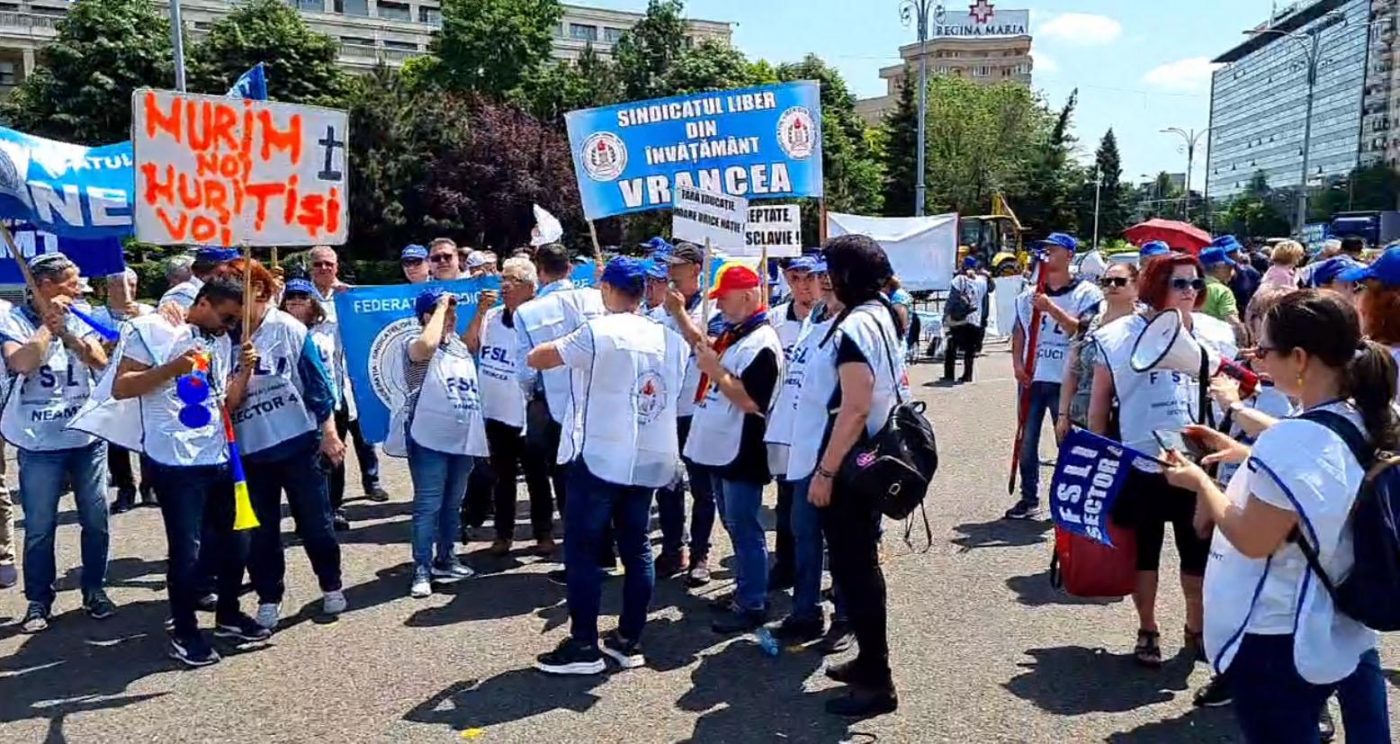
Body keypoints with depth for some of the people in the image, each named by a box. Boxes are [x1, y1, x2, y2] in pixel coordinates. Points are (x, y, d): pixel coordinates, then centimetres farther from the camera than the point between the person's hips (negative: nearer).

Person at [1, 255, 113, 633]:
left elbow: (100, 361, -6)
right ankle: (39, 601, 17)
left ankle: (95, 590, 23)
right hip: (39, 443, -3)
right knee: (39, 527, 4)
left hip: (87, 436, 3)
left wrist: (65, 330, -15)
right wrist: (48, 325, -15)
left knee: (96, 520, 8)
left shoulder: (79, 318, 5)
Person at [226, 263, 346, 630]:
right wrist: (244, 369, -20)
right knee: (260, 530, 10)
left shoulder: (289, 329, -7)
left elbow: (317, 381, -4)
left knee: (314, 521, 8)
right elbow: (227, 402, -3)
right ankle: (268, 599, 24)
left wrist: (329, 432, -6)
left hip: (299, 442, -2)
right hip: (250, 450, 2)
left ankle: (331, 586, 25)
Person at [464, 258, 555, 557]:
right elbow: (467, 348, 0)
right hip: (495, 411, 5)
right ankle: (503, 533, 25)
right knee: (502, 476, 15)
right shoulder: (490, 317, 4)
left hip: (526, 414, -4)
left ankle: (544, 533, 20)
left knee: (536, 477, 8)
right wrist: (479, 313, -8)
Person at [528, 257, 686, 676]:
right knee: (636, 549, 11)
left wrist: (563, 345, 16)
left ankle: (584, 646, 5)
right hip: (650, 459, 6)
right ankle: (629, 641, 18)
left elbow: (535, 359, -4)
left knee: (582, 550, 2)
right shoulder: (670, 340, 7)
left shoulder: (598, 332, -11)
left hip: (600, 457, -6)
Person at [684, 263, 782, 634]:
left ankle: (753, 605, 10)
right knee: (735, 527, 19)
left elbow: (752, 402, -25)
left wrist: (715, 370, -19)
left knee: (745, 530, 0)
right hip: (720, 450, 10)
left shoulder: (761, 344, -19)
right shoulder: (731, 334, 11)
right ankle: (744, 590, 32)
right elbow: (700, 348, 30)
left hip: (741, 454, -10)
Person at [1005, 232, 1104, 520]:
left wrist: (1050, 307, -21)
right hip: (1031, 378, 4)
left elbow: (1082, 331, -15)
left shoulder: (1086, 293, -2)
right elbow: (1019, 332, 13)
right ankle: (1029, 499, 18)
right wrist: (1017, 364, -1)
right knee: (1027, 441, 8)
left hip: (1066, 380, -4)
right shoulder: (1030, 294, 12)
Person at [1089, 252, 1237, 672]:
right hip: (1139, 464, -2)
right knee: (1144, 550, 11)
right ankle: (1148, 632, 27)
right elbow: (1100, 400, 1)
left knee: (1200, 549, 13)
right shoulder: (1121, 336, -4)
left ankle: (1196, 629, 32)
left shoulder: (1217, 335, 4)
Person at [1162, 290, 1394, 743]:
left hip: (1276, 642, -8)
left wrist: (1199, 480, -8)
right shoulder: (1366, 426, 0)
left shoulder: (1291, 439, -27)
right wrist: (1248, 455, 12)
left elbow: (1252, 541, -21)